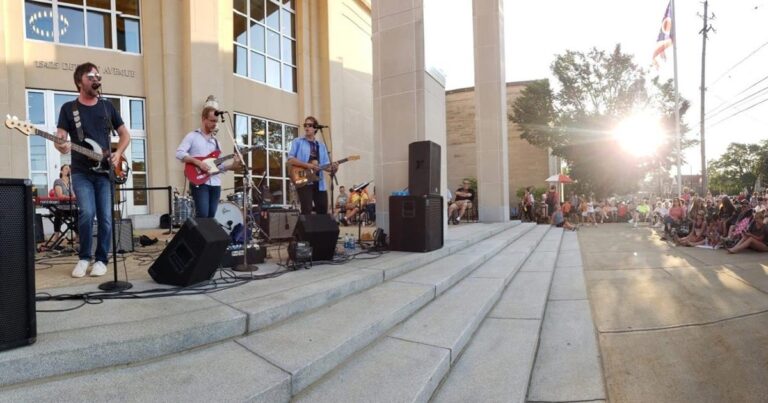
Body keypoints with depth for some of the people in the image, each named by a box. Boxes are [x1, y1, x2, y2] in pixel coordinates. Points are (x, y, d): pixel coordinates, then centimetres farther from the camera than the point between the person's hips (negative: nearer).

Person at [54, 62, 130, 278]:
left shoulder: (107, 106, 12)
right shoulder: (68, 108, 6)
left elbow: (125, 135, 15)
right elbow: (60, 137, 2)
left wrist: (118, 153, -2)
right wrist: (61, 146, -22)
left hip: (105, 171, 2)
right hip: (81, 172, -2)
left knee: (105, 217, -1)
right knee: (87, 213, -16)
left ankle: (101, 259, 13)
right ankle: (83, 258, 5)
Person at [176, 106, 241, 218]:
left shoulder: (215, 141, 20)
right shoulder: (192, 136, 3)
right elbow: (179, 153, -10)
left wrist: (233, 163, -2)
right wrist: (198, 162, -19)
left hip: (215, 183, 6)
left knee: (211, 216, 5)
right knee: (202, 215, -14)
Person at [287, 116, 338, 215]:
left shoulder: (321, 146, 18)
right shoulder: (298, 142, 5)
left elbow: (326, 164, 13)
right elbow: (290, 159, -6)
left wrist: (332, 168, -10)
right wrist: (307, 165, -17)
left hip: (319, 183, 5)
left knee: (323, 211, 4)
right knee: (307, 211, -9)